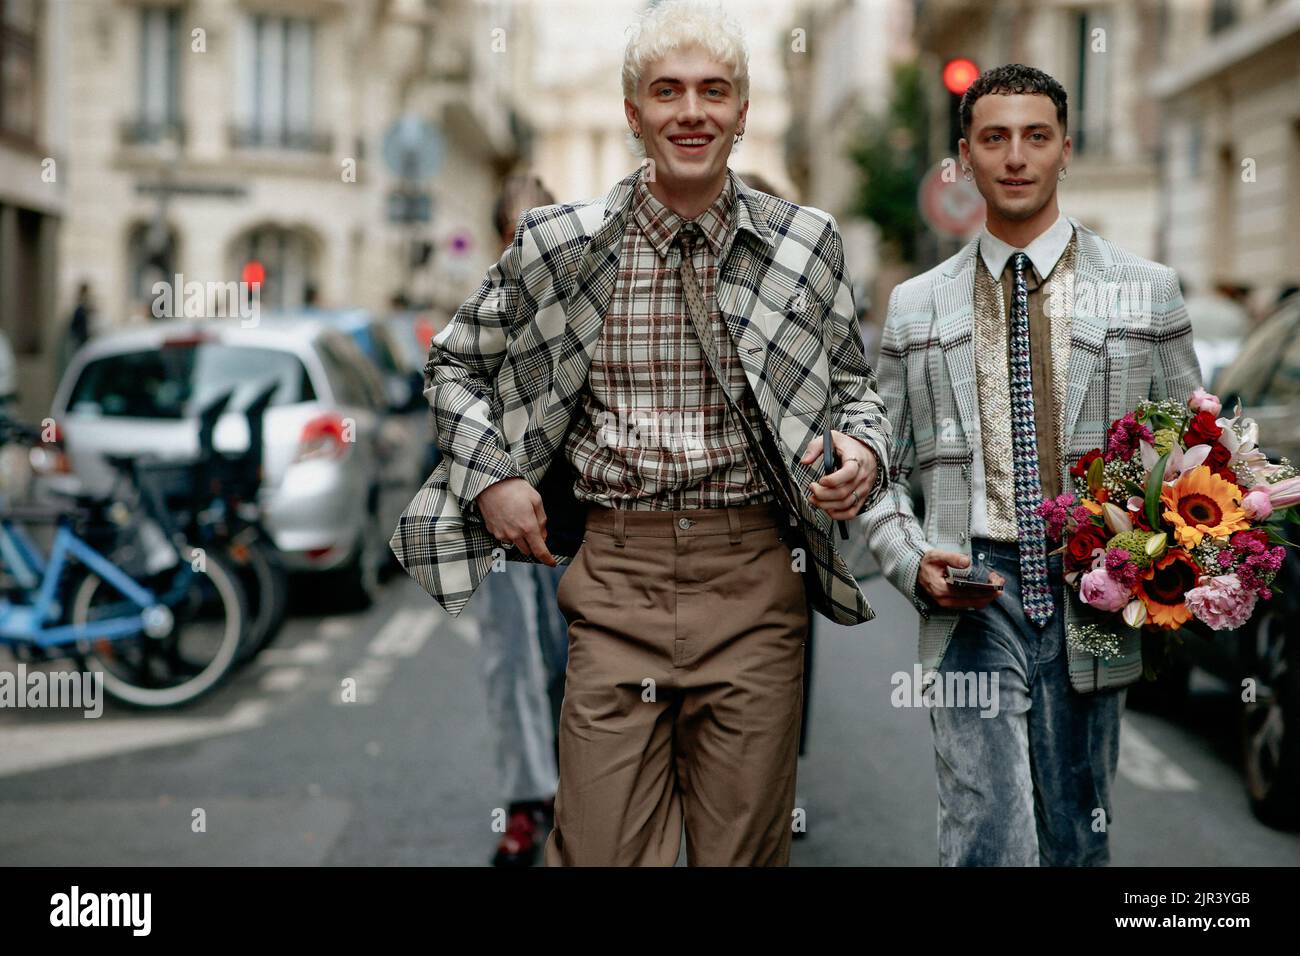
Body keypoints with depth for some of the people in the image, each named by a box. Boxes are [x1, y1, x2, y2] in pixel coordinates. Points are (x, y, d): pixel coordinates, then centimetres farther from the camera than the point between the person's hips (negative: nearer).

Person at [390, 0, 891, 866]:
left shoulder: (806, 245, 4)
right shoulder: (559, 244, 2)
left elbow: (854, 385, 15)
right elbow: (458, 362, 15)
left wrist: (862, 451, -6)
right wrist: (490, 476, 2)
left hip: (753, 576, 1)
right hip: (614, 574, 0)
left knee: (745, 845, 8)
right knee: (603, 846, 1)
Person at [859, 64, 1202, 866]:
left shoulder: (1148, 290, 6)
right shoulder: (915, 307, 9)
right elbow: (882, 469, 12)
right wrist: (912, 561, -6)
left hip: (1093, 604, 1)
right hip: (972, 601, -1)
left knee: (1077, 843, 11)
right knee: (987, 844, -12)